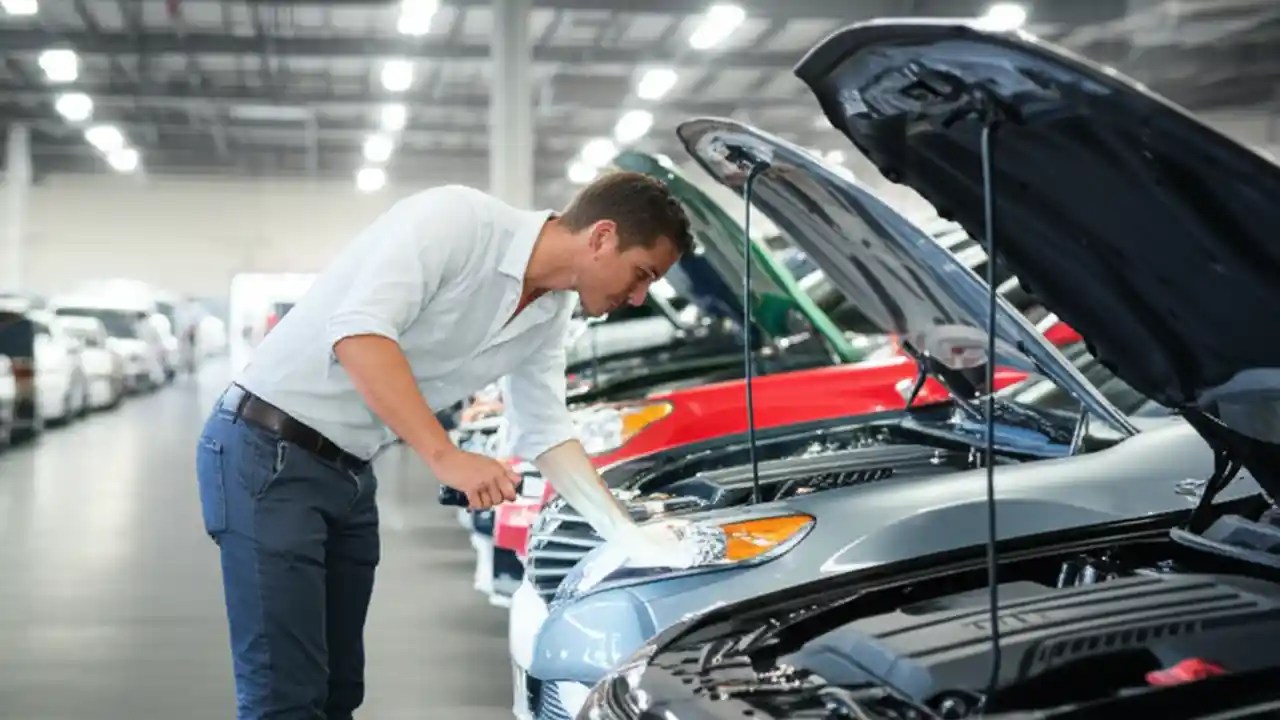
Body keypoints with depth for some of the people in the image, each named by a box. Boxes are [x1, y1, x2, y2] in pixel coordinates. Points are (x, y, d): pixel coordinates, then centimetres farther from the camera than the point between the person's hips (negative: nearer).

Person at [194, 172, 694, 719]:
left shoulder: (550, 315, 6)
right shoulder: (456, 218, -20)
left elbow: (547, 434, 15)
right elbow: (358, 330, -30)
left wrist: (636, 541, 9)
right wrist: (445, 458, -31)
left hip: (350, 471, 9)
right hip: (269, 451, -9)